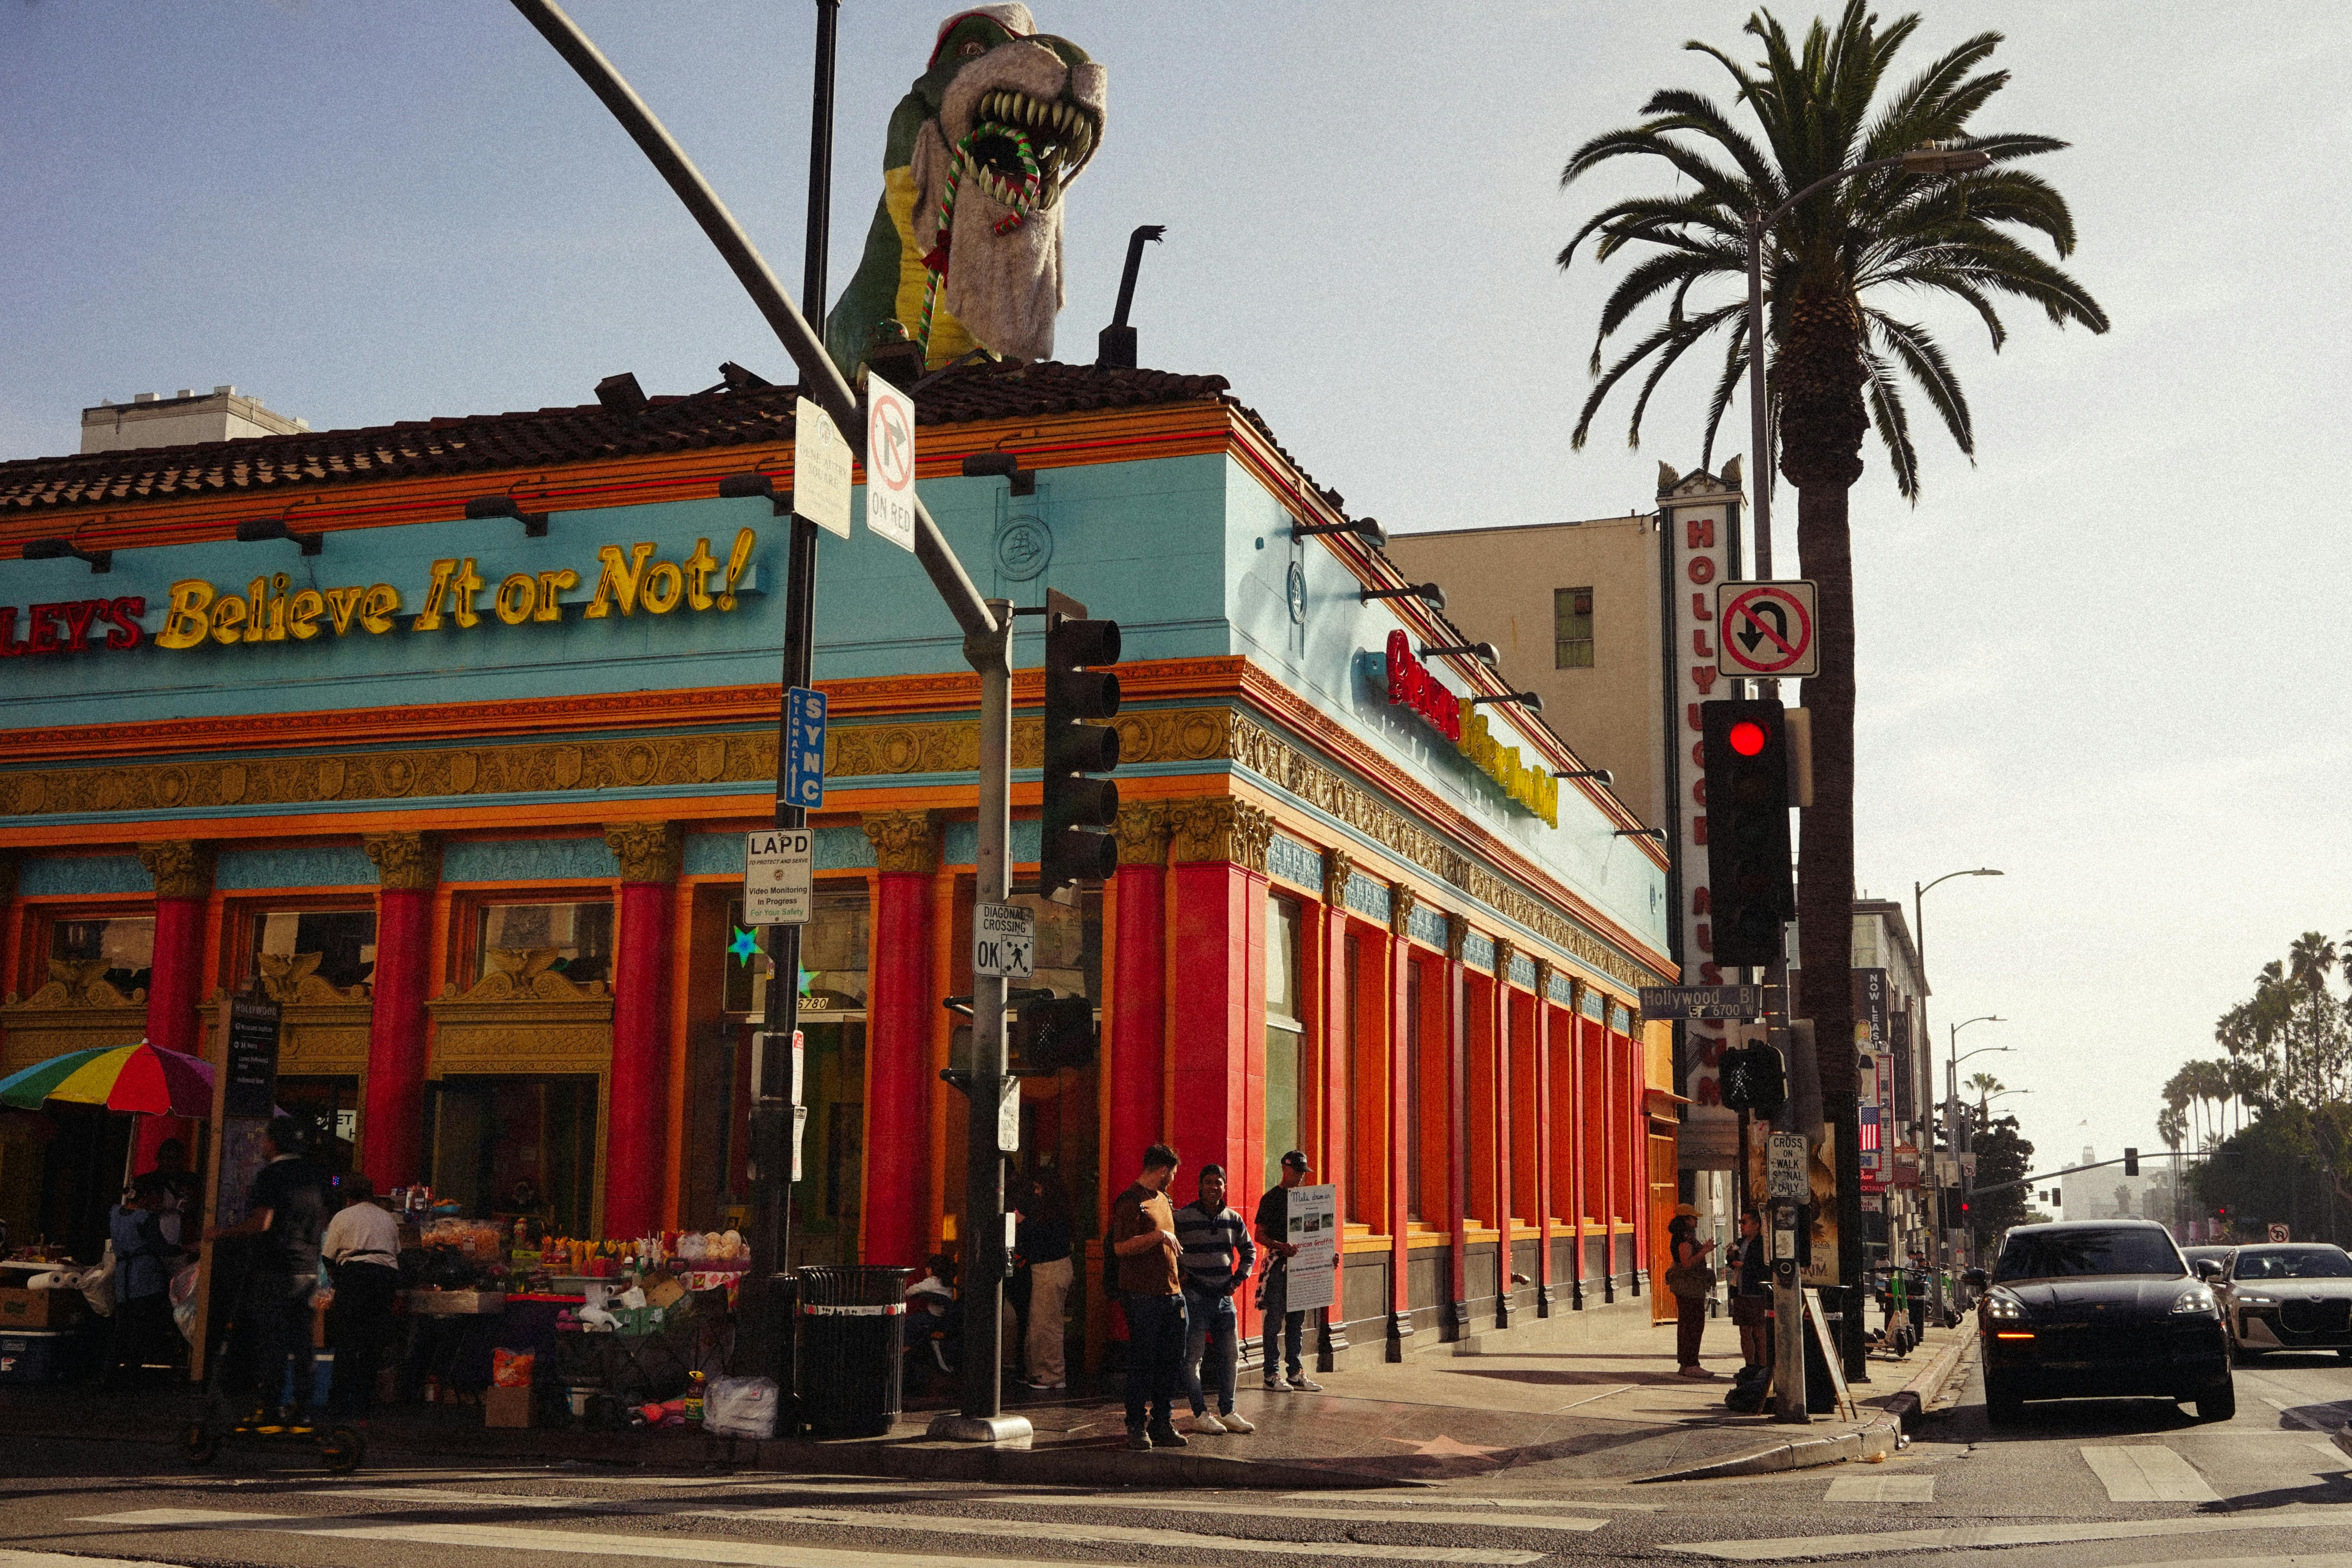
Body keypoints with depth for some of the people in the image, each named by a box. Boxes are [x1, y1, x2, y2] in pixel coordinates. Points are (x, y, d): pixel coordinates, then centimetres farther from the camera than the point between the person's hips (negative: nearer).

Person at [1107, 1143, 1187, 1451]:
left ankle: (1163, 1424, 15)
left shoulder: (1164, 1200, 19)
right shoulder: (1130, 1202, -10)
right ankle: (1137, 1427, 3)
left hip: (1171, 1292, 8)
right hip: (1142, 1294, -8)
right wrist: (1159, 1236, -21)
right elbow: (1121, 1247, -20)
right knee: (1142, 1361, -5)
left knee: (1171, 1360, 8)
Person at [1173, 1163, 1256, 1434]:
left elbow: (1249, 1252, 19)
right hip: (1195, 1296, -5)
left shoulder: (1233, 1219, 7)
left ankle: (1227, 1412, 20)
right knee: (1193, 1356, -3)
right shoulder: (1183, 1217, -8)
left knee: (1230, 1356, 9)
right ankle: (1200, 1415, 4)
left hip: (1224, 1295, 5)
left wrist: (1238, 1280, 8)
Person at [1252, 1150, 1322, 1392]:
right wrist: (1281, 1246, -23)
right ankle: (1272, 1374, 1)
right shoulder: (1272, 1198, -3)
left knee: (1297, 1321, 9)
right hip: (1278, 1263, -6)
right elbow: (1260, 1236, -6)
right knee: (1275, 1320, -3)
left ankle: (1295, 1372, 14)